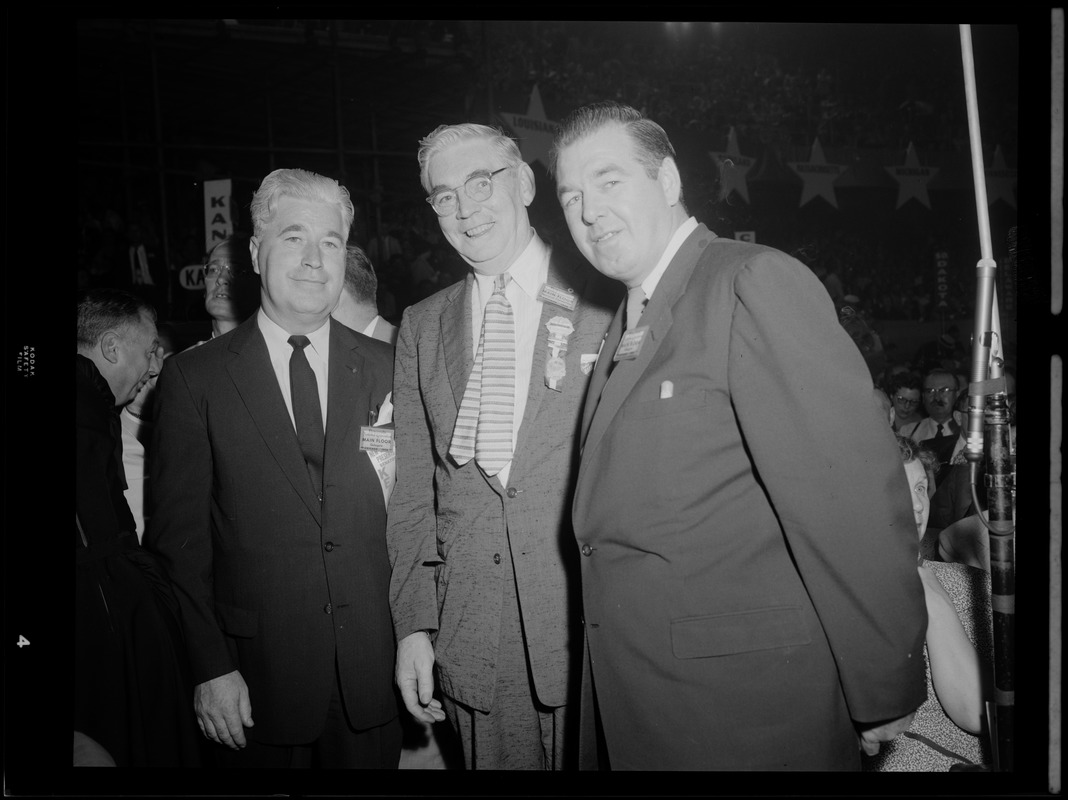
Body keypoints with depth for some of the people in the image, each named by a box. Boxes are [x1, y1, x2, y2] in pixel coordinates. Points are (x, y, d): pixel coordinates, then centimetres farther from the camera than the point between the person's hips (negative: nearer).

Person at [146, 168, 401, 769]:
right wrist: (210, 667, -8)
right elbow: (180, 536, -4)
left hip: (375, 671, 2)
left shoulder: (388, 369, 2)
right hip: (258, 676, -1)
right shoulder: (194, 377, -3)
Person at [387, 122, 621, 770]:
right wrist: (415, 622, 3)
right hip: (471, 642, 3)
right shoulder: (422, 328, 10)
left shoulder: (611, 301, -2)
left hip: (594, 626, -2)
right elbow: (414, 488, 9)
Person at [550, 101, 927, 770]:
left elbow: (852, 494, -18)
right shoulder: (628, 325, 14)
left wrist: (886, 689, -16)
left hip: (747, 701, -8)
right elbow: (623, 511, 10)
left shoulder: (756, 282, -14)